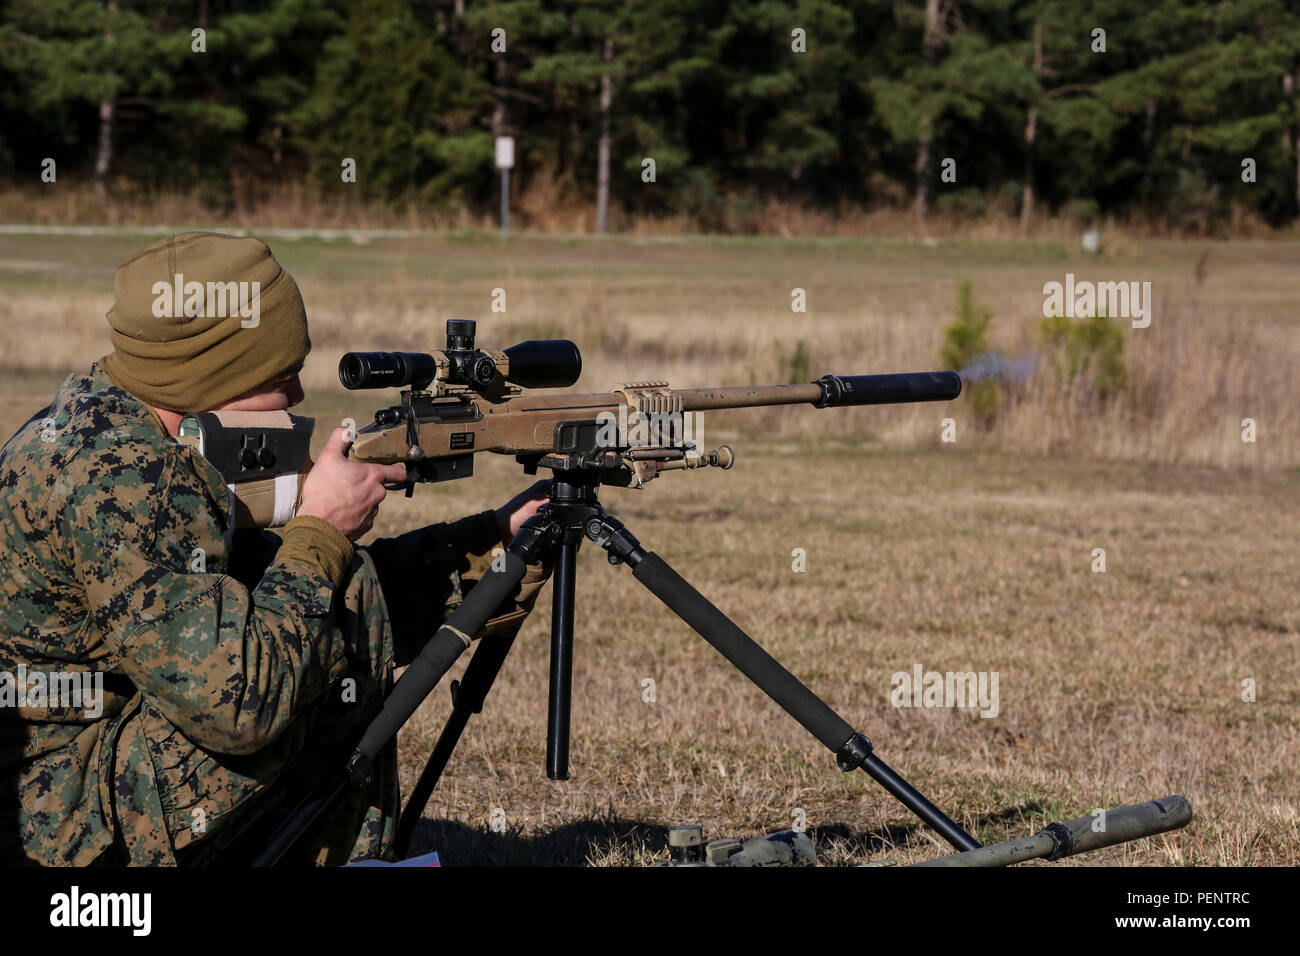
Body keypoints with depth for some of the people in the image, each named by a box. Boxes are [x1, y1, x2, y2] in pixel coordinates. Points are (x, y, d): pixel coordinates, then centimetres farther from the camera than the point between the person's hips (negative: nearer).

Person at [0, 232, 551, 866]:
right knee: (348, 600, -10)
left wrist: (498, 538, 13)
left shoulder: (94, 426, 8)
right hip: (58, 834, -10)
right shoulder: (115, 476, -22)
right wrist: (320, 531, -12)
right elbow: (235, 701, -26)